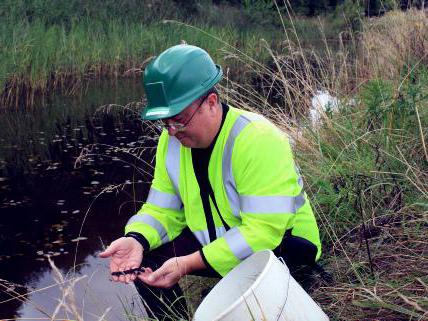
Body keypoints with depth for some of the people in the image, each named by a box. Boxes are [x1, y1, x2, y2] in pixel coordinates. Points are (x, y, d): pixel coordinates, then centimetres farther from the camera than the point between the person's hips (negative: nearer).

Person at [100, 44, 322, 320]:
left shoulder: (258, 140, -29)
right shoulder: (172, 141, -6)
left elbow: (263, 231, -33)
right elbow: (162, 210, -1)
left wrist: (189, 264, -37)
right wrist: (136, 240, -24)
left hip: (282, 242, -6)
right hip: (216, 239, 6)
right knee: (145, 257, -11)